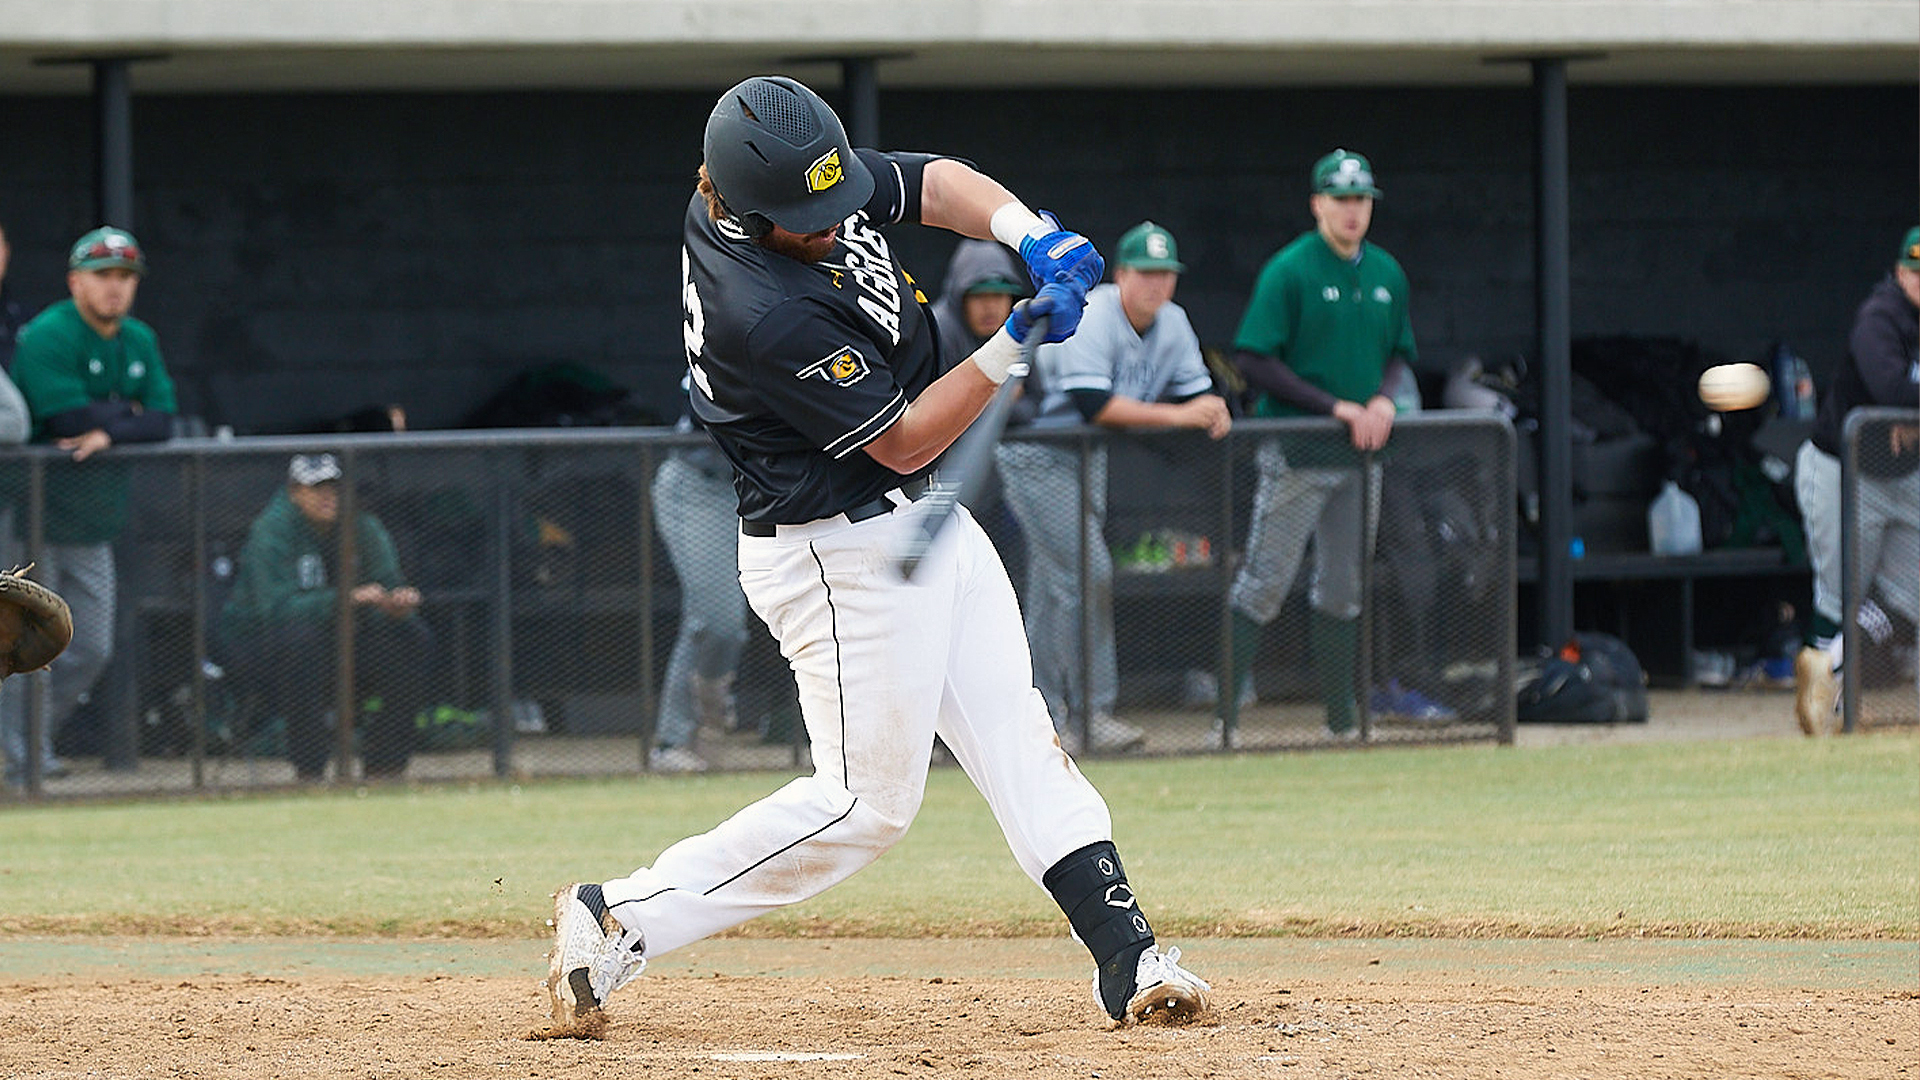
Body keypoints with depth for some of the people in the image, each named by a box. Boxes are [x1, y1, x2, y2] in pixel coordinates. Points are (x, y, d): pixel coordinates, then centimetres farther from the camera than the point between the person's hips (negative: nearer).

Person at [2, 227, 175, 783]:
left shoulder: (140, 342, 10)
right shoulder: (46, 336, -13)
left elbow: (162, 423, 2)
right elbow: (69, 418, -23)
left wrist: (108, 432, -16)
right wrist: (131, 412, -8)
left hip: (91, 525, 7)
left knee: (91, 650, 7)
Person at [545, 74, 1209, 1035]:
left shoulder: (811, 179, -6)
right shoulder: (765, 315, -31)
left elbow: (939, 185, 4)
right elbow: (902, 441, -22)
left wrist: (1027, 233, -16)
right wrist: (1012, 344, -26)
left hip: (924, 524, 9)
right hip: (842, 554, -9)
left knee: (1017, 737, 6)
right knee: (869, 799, -3)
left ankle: (1125, 953, 7)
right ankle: (618, 921, 2)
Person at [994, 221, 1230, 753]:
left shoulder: (1172, 324, 1)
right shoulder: (1091, 319, -25)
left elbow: (1195, 391, 1)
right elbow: (1092, 404, -35)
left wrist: (1211, 411, -24)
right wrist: (1176, 415, -36)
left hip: (1089, 459, 8)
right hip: (1036, 455, -8)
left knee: (1052, 585, 11)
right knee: (1087, 574, -15)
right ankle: (1091, 712, -11)